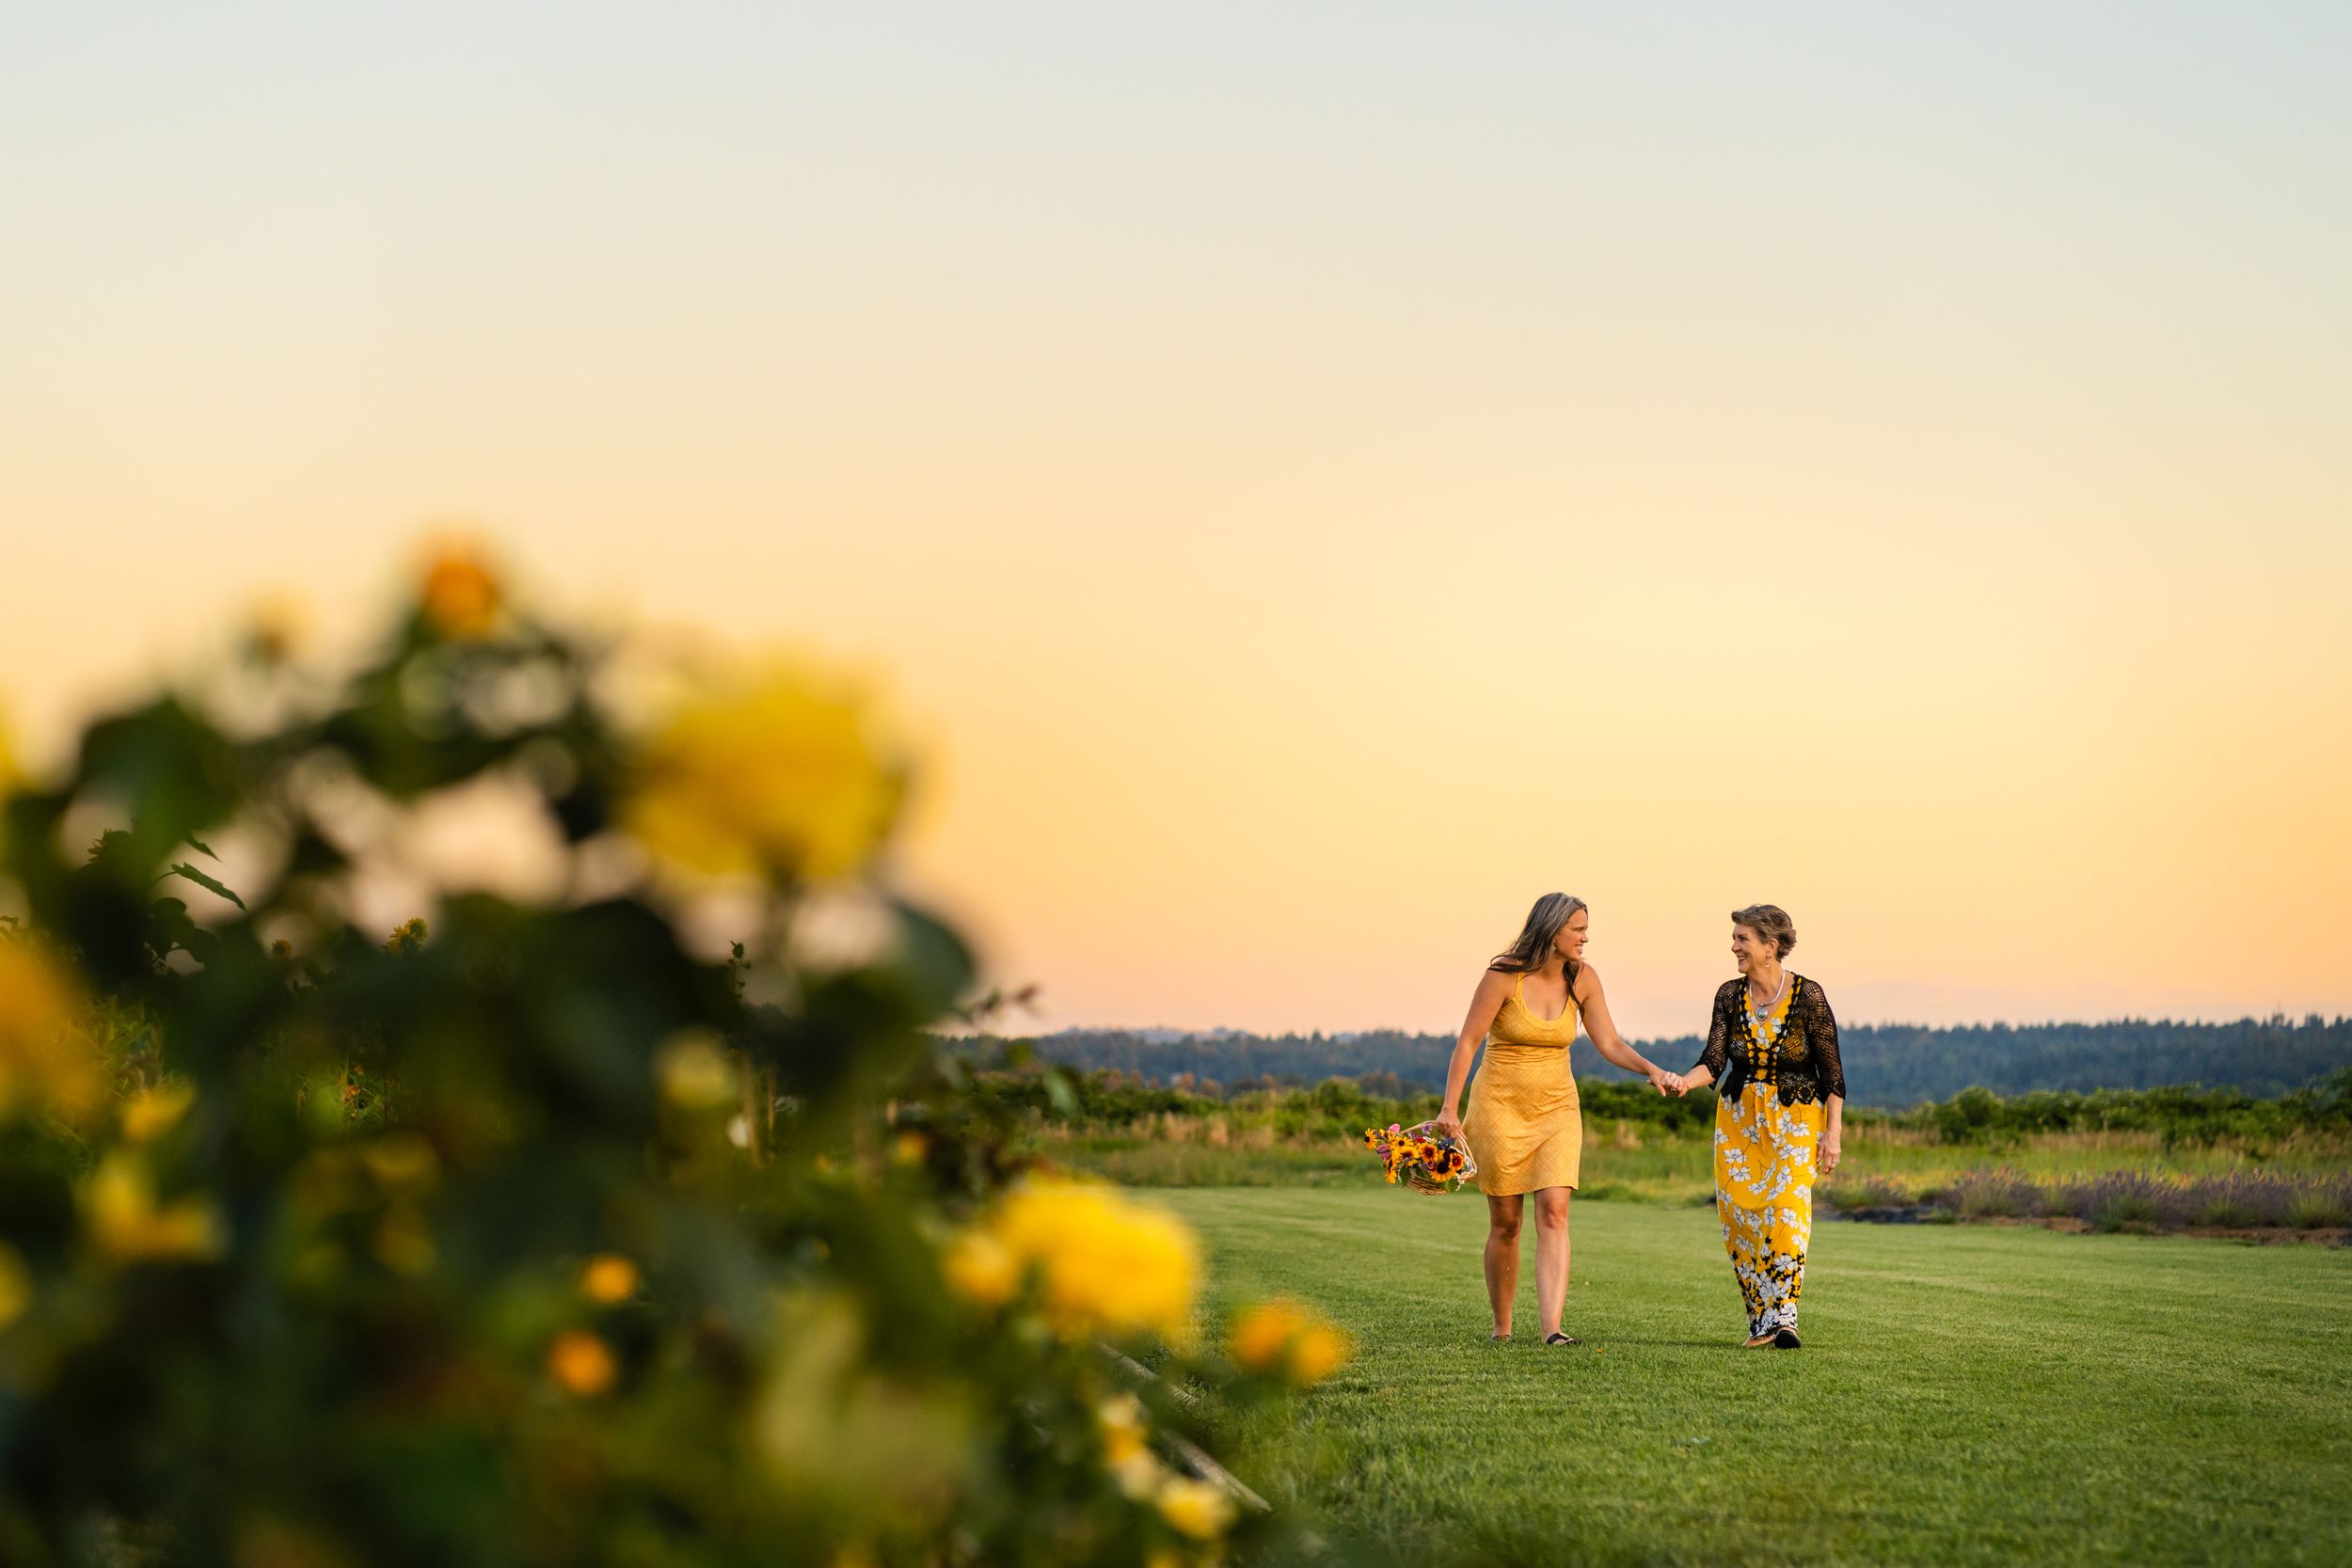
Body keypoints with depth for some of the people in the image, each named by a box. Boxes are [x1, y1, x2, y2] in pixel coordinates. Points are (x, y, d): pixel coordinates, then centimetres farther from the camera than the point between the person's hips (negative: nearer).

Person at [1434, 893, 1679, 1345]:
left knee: (1554, 1212, -15)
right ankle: (1502, 1329, 20)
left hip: (1557, 1109, 3)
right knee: (1505, 1222, 4)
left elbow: (1609, 1043, 4)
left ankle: (1552, 1328, -24)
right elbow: (1467, 1042, -10)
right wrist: (1450, 1109, -15)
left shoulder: (1582, 979, -1)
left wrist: (1651, 1070, -12)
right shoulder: (1504, 976, -13)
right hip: (1501, 1105, -3)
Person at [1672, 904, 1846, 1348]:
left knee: (1786, 1208, -18)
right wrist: (1687, 1081, -24)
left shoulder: (1808, 996, -8)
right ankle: (1761, 1322, 3)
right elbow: (1715, 1060, -3)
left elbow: (1832, 1072, -4)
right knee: (1740, 1213, -4)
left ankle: (1783, 1316, -21)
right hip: (1739, 1119, 4)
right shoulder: (1730, 995, 3)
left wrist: (1833, 1132, -9)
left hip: (1795, 1119, -4)